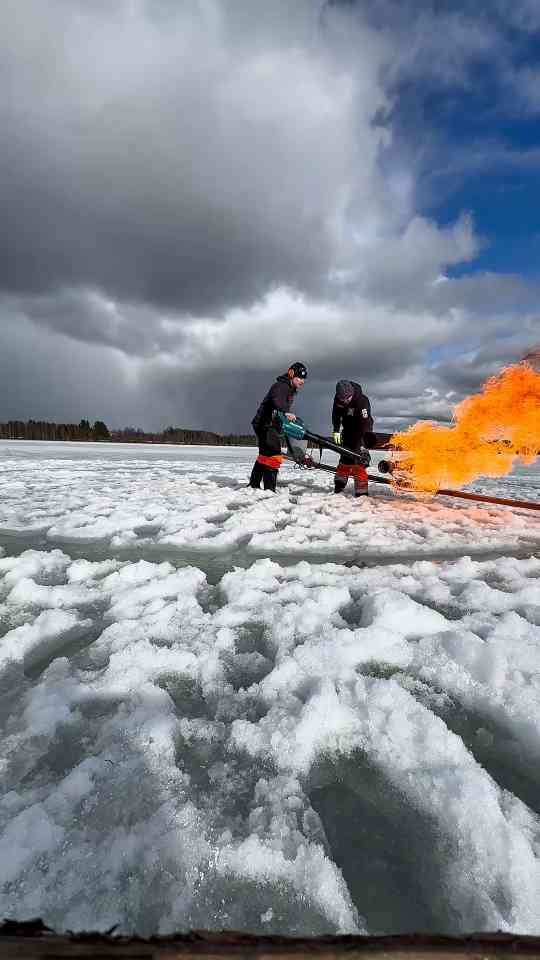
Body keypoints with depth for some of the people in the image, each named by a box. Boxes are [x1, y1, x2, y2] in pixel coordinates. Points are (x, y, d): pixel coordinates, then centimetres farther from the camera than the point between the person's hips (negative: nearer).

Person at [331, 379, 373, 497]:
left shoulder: (362, 400, -30)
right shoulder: (338, 398, -13)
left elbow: (366, 422, -34)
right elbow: (336, 415, 1)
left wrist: (365, 443, -40)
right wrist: (336, 431, -9)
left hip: (360, 431, -5)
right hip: (347, 431, 5)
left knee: (358, 461, -16)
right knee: (345, 457, 10)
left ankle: (361, 491, -14)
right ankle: (339, 487, 23)